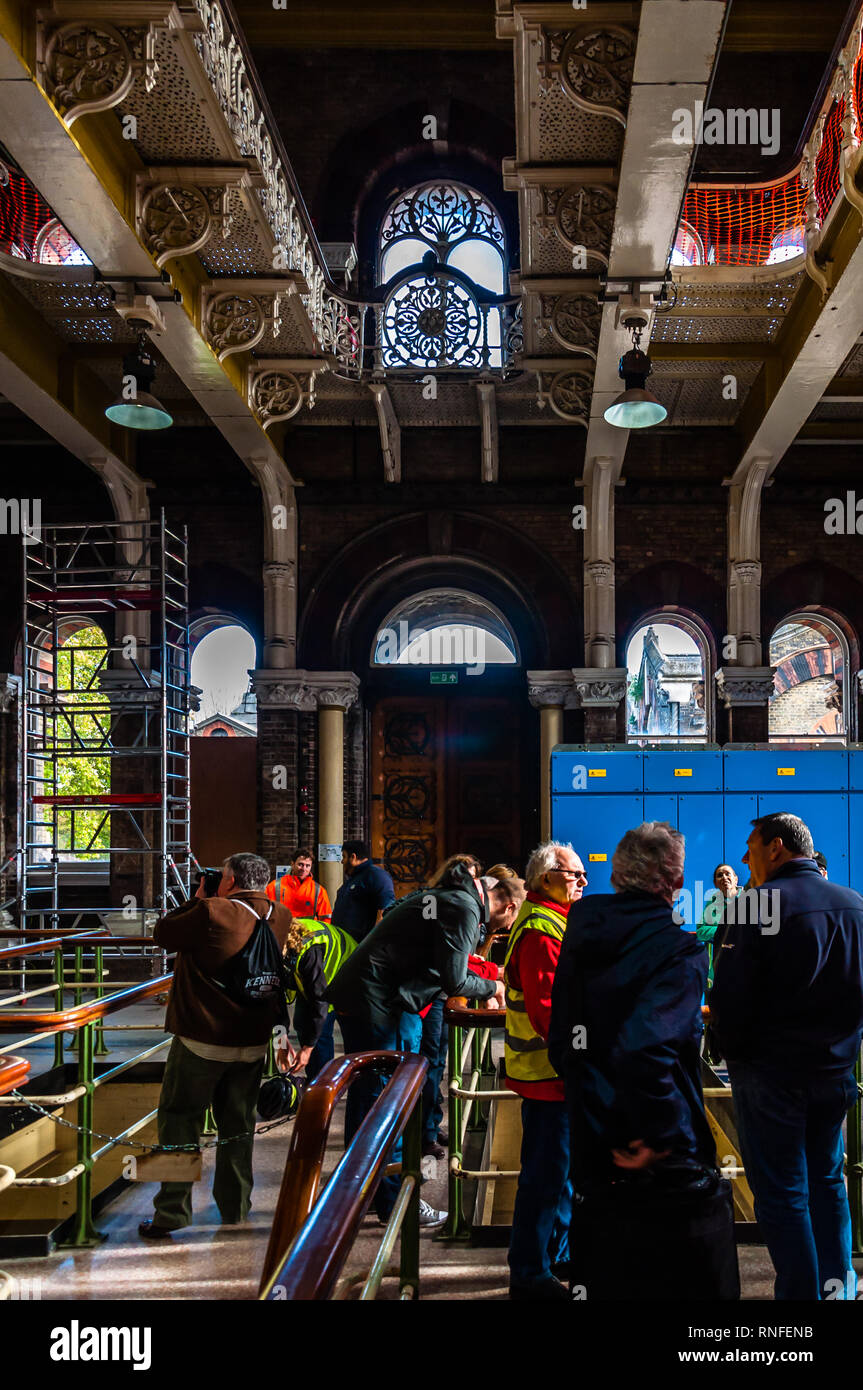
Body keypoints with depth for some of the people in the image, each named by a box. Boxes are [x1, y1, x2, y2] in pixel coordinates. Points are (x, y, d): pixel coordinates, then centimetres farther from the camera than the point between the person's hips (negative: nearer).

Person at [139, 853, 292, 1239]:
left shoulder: (211, 913, -19)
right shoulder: (281, 918, 0)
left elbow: (163, 934, -7)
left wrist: (196, 898, 3)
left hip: (201, 1040, -5)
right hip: (253, 1043, 5)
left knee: (179, 1119, 8)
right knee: (238, 1127, 15)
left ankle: (171, 1213, 7)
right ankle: (235, 1214, 23)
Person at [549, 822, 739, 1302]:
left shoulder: (582, 938, 5)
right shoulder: (678, 949, -17)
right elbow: (645, 1047, -33)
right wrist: (660, 1135, -22)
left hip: (597, 1161, 7)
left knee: (606, 1284, 20)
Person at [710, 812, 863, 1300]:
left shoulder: (757, 905, -16)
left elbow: (729, 998, -16)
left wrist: (737, 1052, 1)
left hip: (771, 1075, -6)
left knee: (781, 1192, 4)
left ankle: (803, 1289, 8)